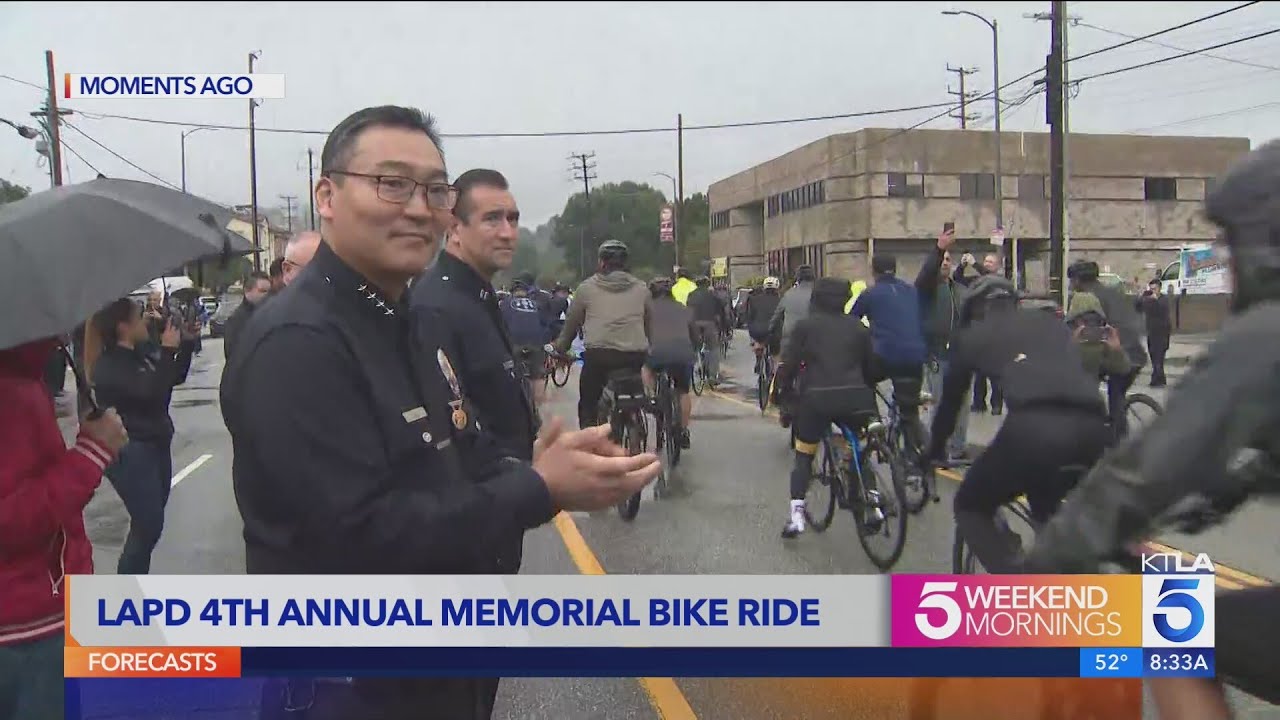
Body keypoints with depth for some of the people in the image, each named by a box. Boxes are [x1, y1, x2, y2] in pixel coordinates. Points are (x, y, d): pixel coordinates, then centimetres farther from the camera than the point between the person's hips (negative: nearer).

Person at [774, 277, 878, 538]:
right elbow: (869, 366, 16)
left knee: (804, 456, 12)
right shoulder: (858, 326, 14)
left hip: (816, 398, -2)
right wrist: (869, 397, 27)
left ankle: (796, 511, -3)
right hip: (855, 399, 2)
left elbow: (788, 364, -1)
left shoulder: (805, 325, 7)